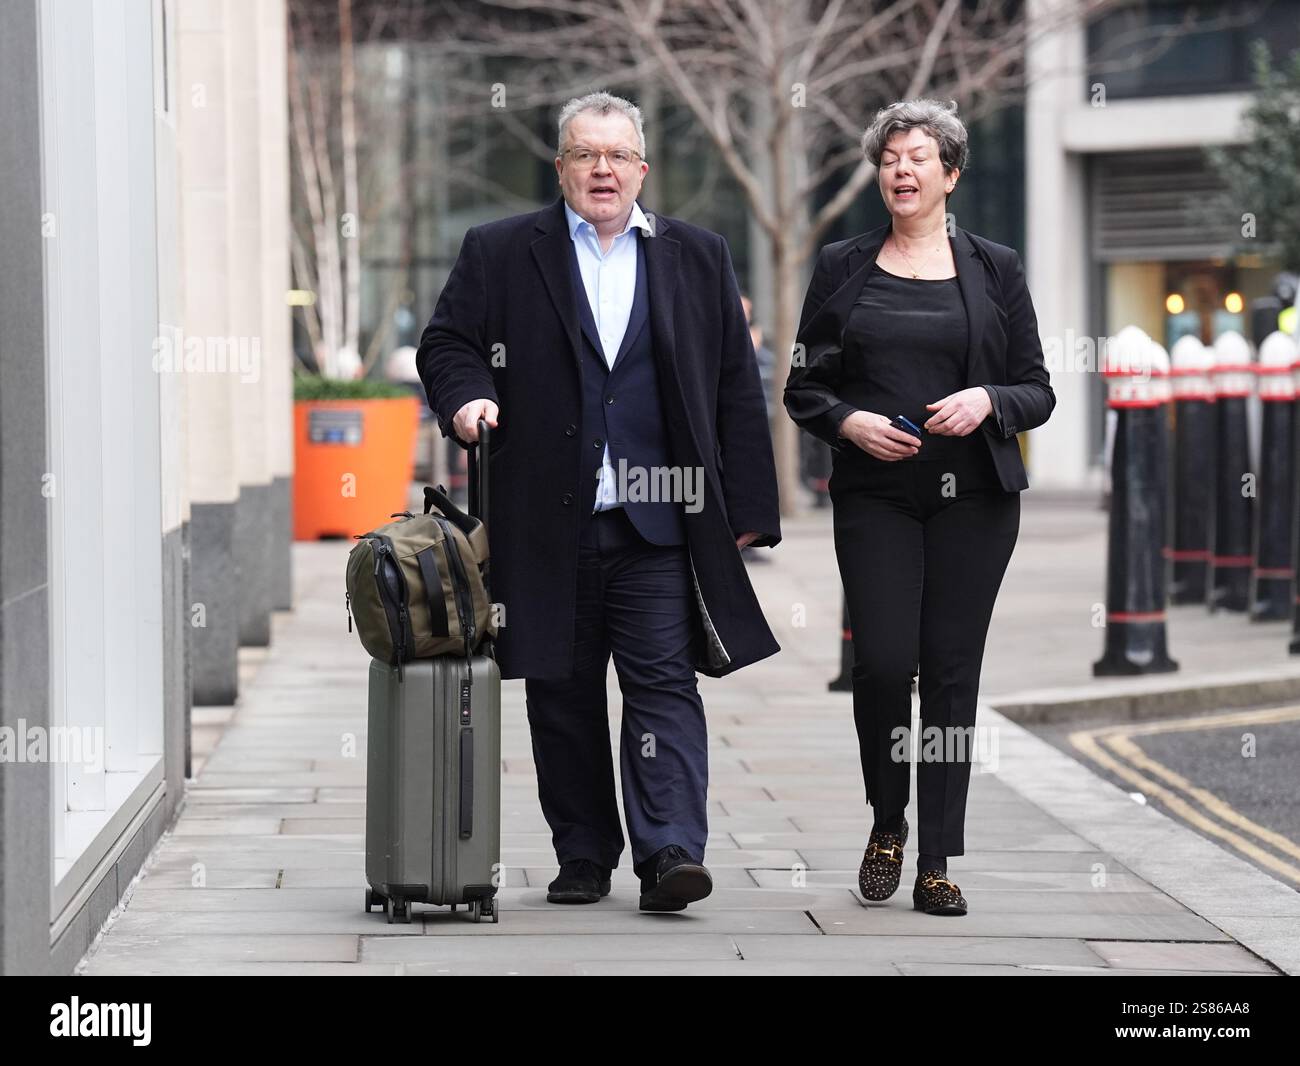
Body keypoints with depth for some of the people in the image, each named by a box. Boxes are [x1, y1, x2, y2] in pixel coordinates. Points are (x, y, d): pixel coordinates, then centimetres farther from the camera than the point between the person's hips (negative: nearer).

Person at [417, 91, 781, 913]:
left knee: (665, 684, -8)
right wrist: (465, 396, -13)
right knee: (563, 693, 6)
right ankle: (584, 856, 16)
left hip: (659, 523, 0)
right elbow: (446, 344, 11)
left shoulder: (699, 258, 11)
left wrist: (746, 508, 5)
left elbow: (736, 388, 10)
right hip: (548, 526, 0)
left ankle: (671, 853, -11)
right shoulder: (499, 254, 8)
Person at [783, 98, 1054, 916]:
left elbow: (1038, 391, 8)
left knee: (952, 670, -2)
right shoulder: (844, 267, 9)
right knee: (883, 660, -11)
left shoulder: (994, 268, 8)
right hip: (876, 495, 0)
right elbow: (803, 389, 10)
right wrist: (849, 421, -9)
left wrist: (987, 402, -12)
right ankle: (888, 824, 15)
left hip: (974, 496, 0)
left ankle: (938, 862, 5)